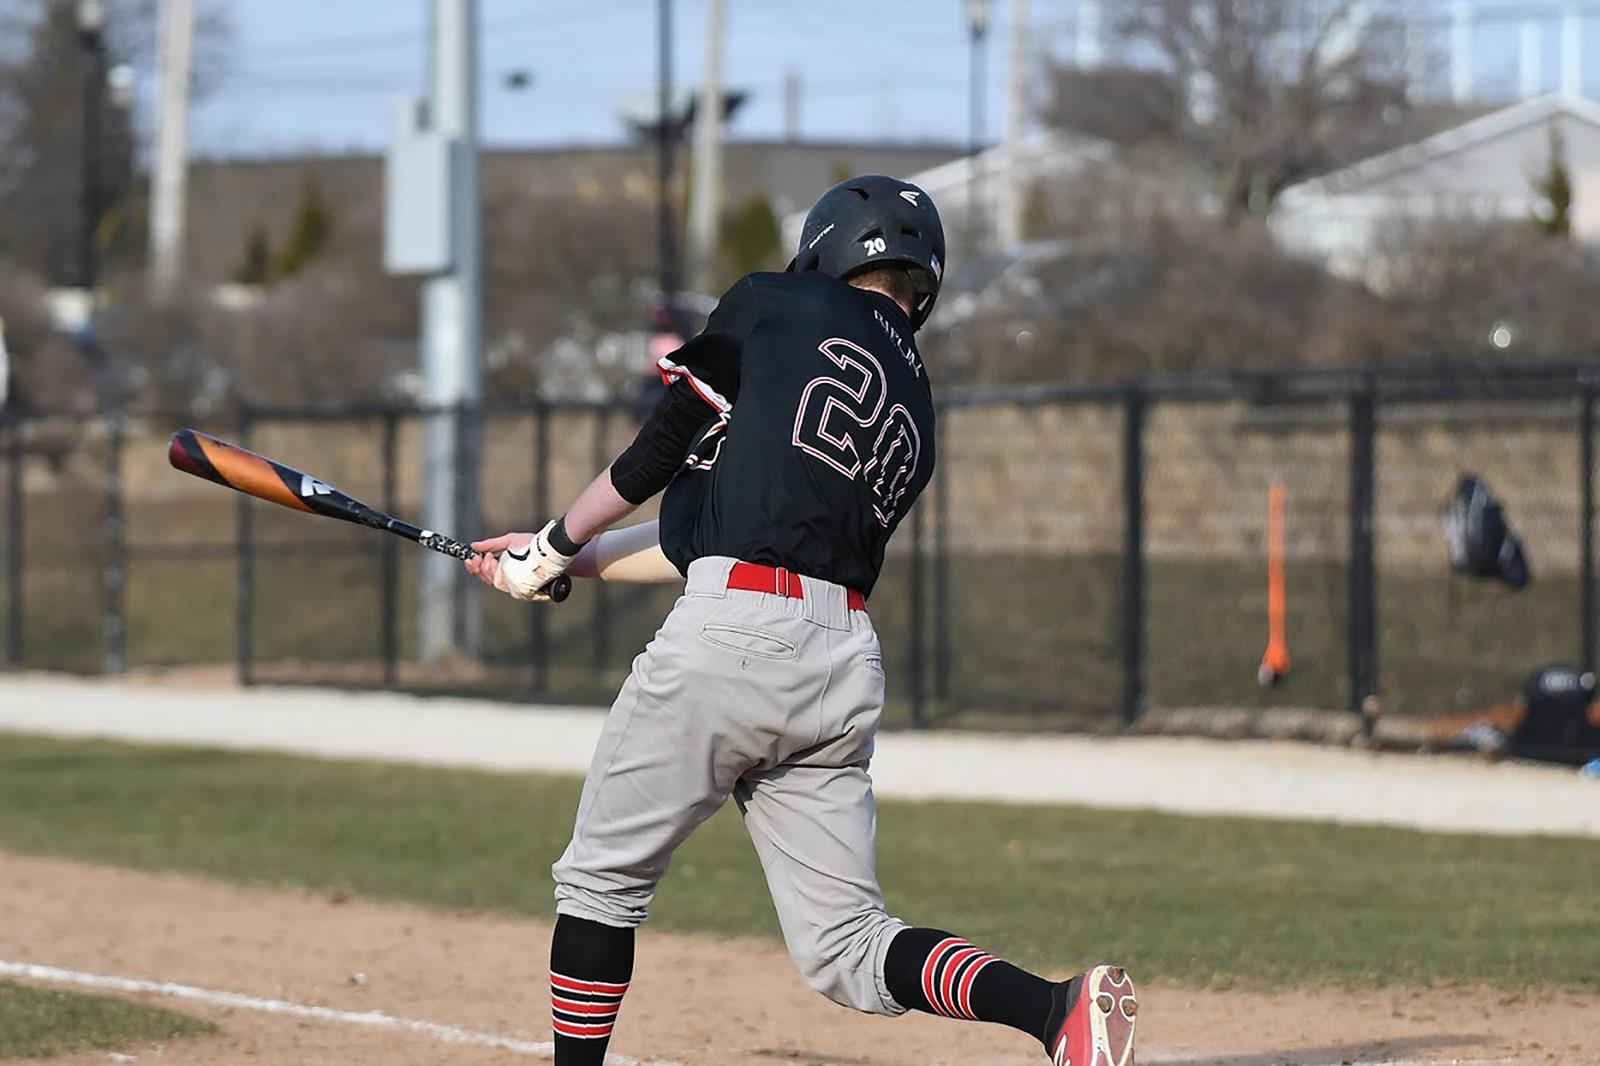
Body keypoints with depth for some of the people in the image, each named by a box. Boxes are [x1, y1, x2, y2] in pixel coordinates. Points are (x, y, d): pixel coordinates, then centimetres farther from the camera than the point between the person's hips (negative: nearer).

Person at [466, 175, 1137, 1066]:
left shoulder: (774, 307, 7)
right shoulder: (916, 414, 24)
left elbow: (659, 453, 8)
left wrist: (553, 548, 24)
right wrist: (567, 562, 33)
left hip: (730, 635, -6)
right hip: (847, 664, 6)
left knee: (601, 881, 12)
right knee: (847, 949, 7)